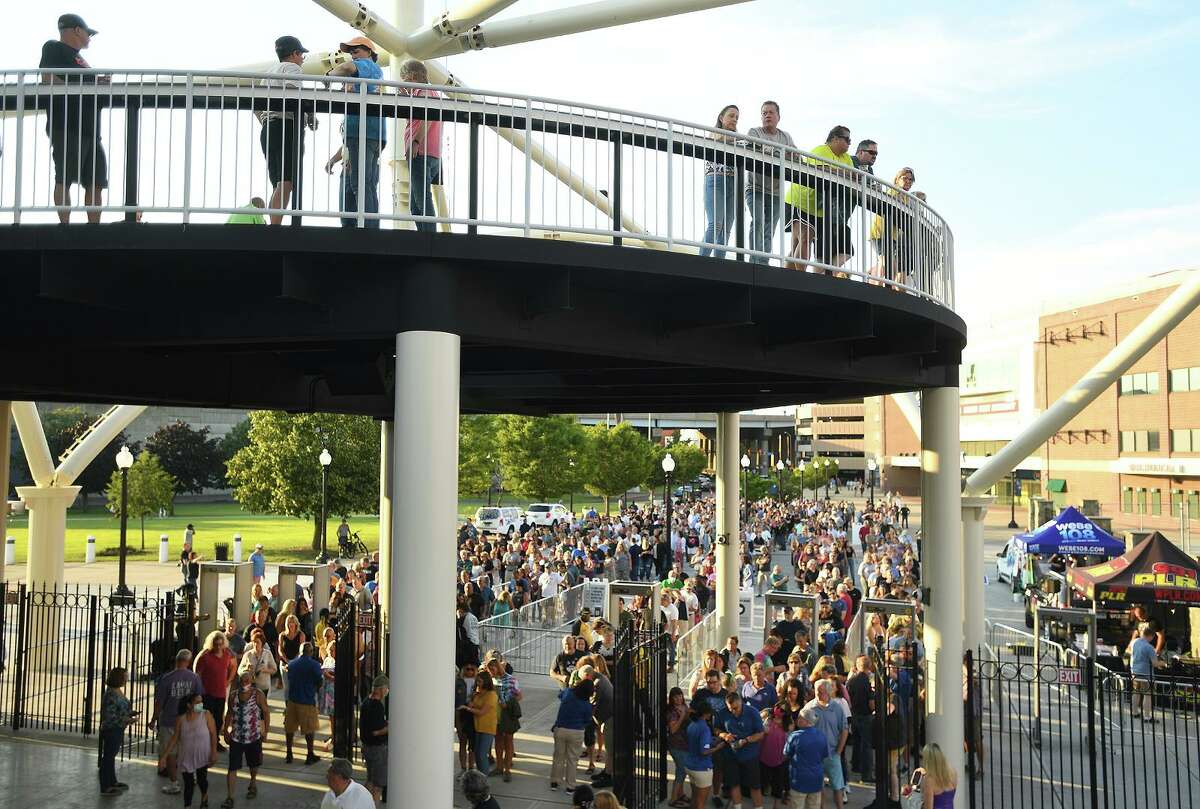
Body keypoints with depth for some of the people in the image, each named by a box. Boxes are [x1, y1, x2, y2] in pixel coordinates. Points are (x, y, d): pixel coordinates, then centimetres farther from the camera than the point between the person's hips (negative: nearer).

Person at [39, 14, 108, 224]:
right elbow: (49, 80, -12)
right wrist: (87, 86, -15)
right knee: (64, 180, -6)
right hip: (67, 128, -8)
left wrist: (99, 83, 11)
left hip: (90, 129, 8)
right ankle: (65, 226, -5)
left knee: (96, 183, 4)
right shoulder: (53, 48, 1)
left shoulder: (78, 57, 24)